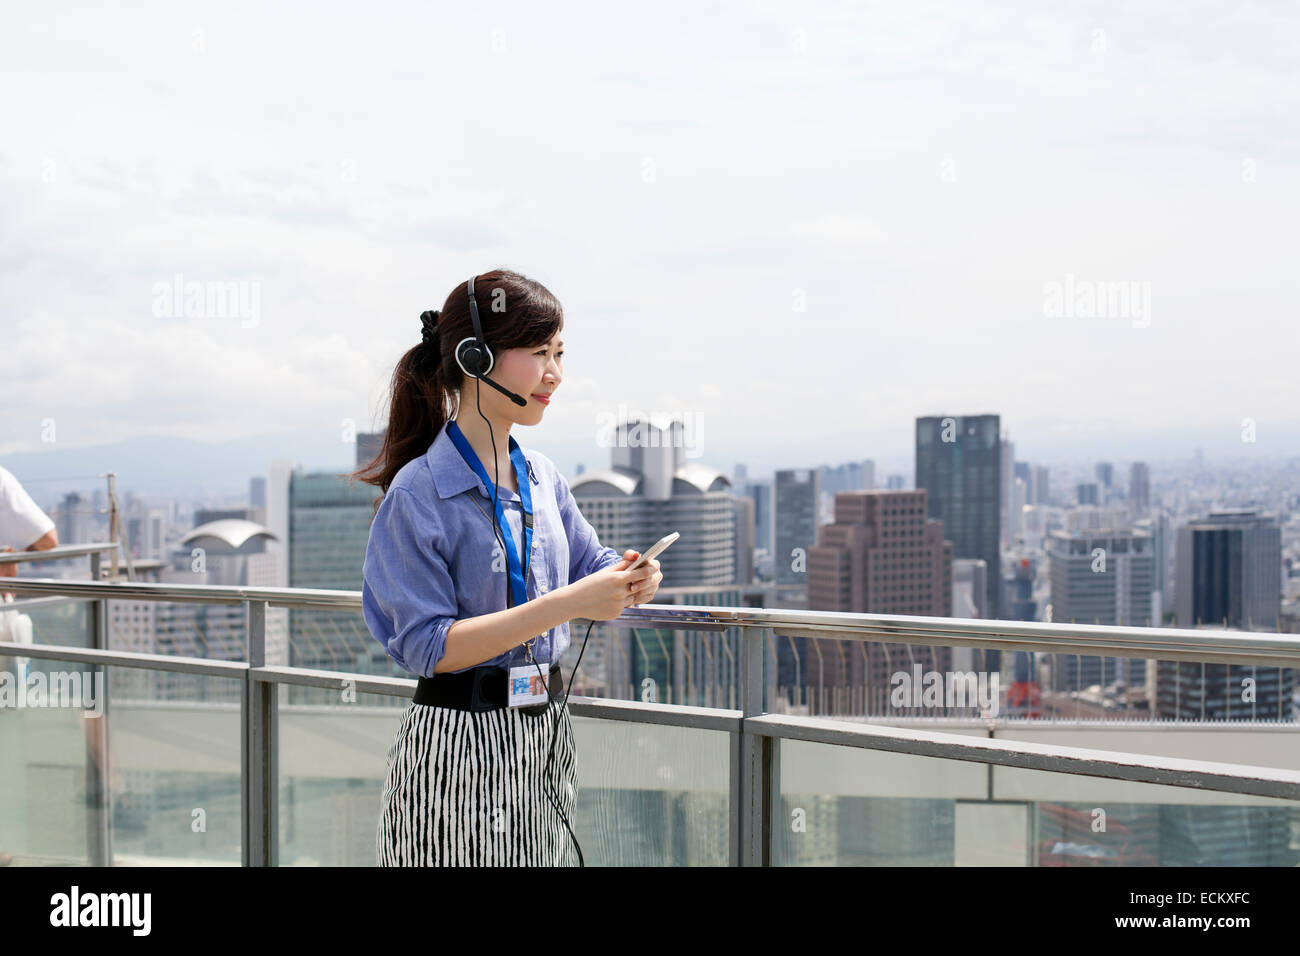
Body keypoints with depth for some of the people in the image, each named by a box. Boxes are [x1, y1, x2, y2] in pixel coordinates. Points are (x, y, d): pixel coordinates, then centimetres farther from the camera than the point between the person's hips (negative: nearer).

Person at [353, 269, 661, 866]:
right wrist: (564, 604, -26)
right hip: (458, 748, -6)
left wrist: (629, 580, -10)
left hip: (546, 734, 7)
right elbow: (430, 647, -19)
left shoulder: (542, 476, 8)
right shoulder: (417, 493, -14)